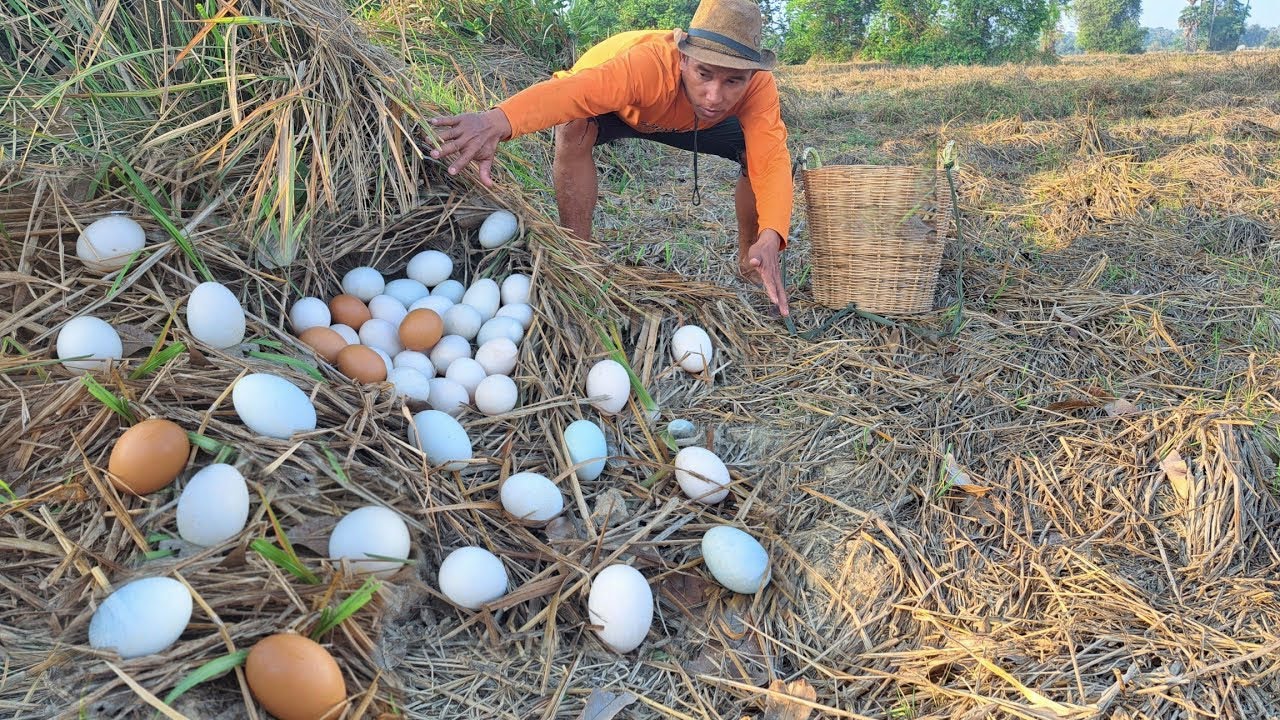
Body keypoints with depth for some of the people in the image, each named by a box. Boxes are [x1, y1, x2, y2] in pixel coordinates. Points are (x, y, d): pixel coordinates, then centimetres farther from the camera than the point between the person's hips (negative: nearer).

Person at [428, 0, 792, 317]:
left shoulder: (758, 85, -33)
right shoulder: (647, 64, -44)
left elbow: (771, 158, -42)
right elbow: (575, 89, -62)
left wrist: (770, 238, -63)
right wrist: (498, 120, -82)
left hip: (684, 120, 4)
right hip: (614, 104, -3)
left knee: (756, 148, -18)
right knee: (575, 128, -37)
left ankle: (749, 265, 5)